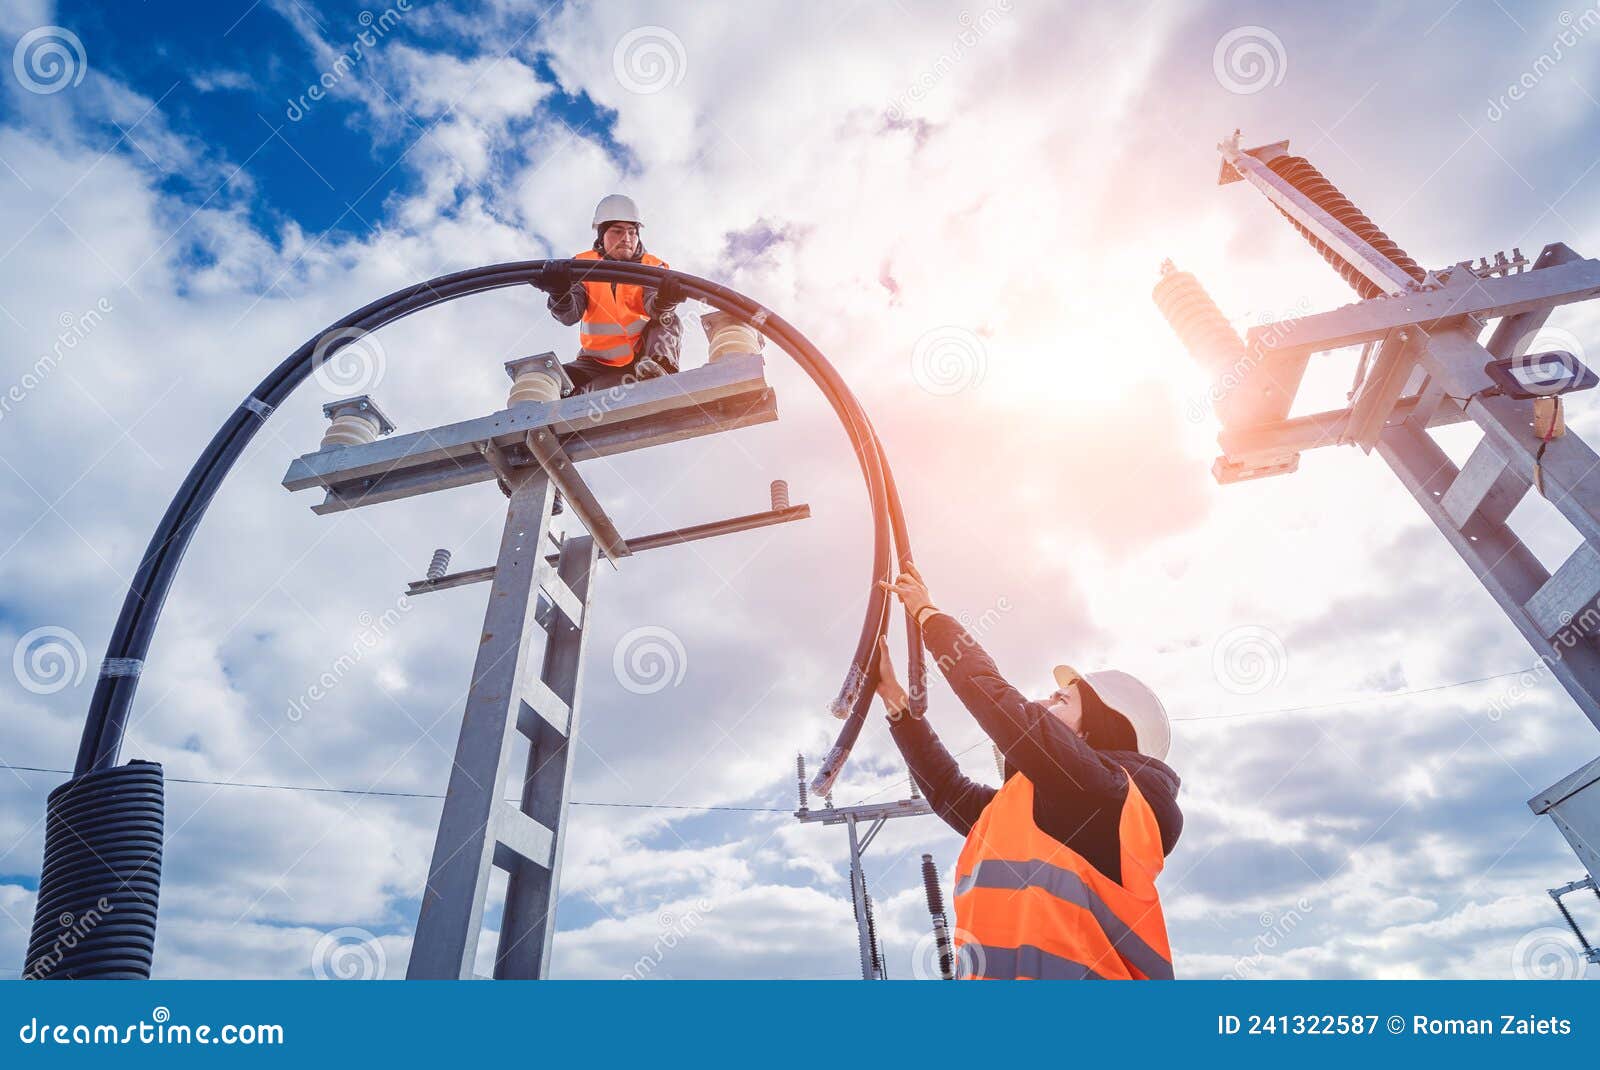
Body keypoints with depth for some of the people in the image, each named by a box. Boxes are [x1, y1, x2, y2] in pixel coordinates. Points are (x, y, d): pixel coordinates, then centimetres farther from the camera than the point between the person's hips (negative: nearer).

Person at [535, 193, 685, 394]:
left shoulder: (651, 267, 0)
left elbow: (653, 307, -21)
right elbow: (570, 315, -12)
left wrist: (664, 299, -48)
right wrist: (559, 293, -37)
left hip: (643, 359, -1)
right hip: (597, 361, 1)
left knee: (667, 320, -24)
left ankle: (658, 369, -42)